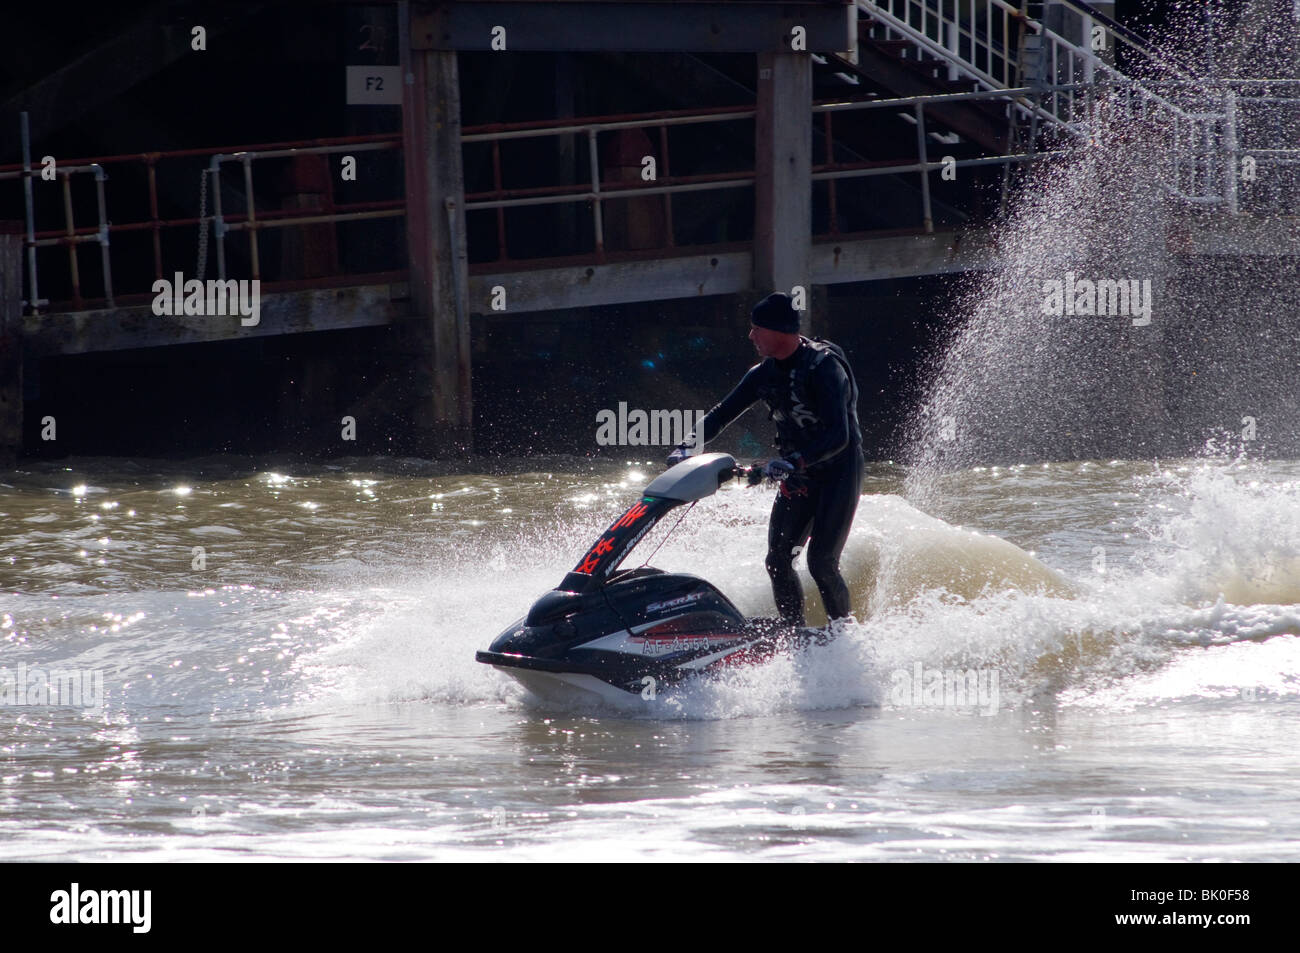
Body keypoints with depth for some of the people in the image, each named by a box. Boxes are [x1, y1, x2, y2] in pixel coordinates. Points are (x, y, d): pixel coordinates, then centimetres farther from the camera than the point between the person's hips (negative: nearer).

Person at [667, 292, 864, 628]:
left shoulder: (823, 367, -21)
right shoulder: (765, 373, 2)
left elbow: (839, 436, -30)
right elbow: (722, 414, 7)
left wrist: (794, 462, -41)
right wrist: (687, 446, -10)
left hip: (839, 471, -7)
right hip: (798, 477, 7)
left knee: (821, 562, -16)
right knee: (778, 562, -1)